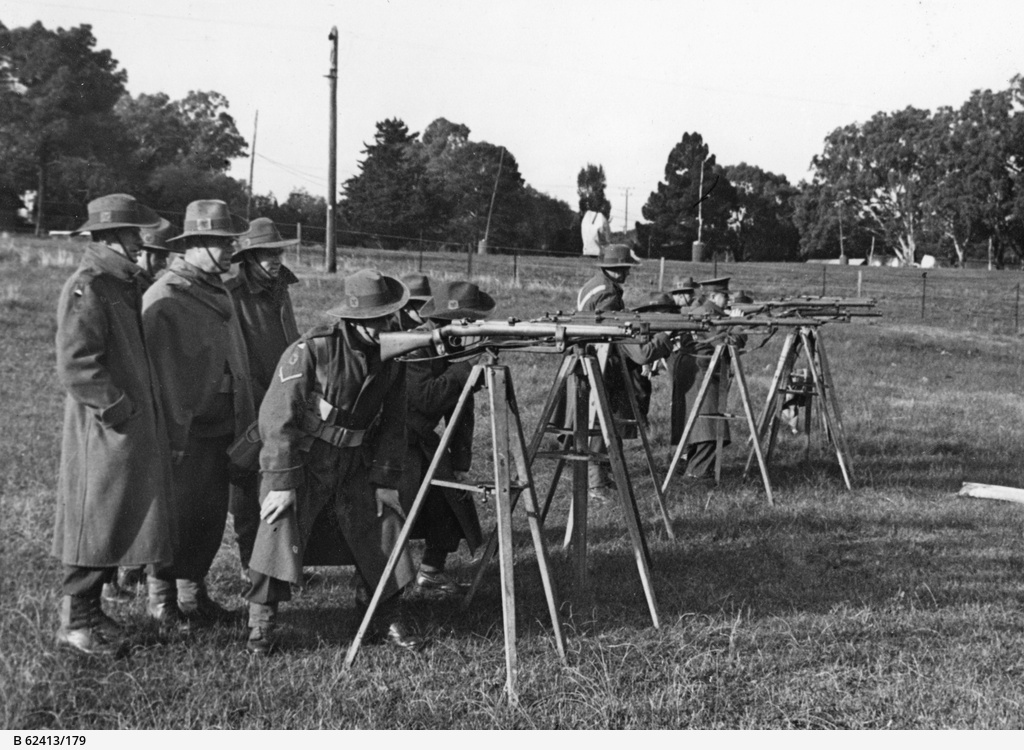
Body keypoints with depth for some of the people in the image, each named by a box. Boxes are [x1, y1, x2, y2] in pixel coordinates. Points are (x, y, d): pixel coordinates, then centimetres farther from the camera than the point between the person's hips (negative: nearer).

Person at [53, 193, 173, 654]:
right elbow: (76, 368, -23)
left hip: (134, 429, 9)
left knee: (116, 524, 15)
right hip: (103, 431, -9)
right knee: (95, 525, -1)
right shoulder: (86, 291, -16)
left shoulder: (126, 285, 13)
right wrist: (119, 409, -18)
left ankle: (89, 610, 27)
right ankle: (76, 623, 10)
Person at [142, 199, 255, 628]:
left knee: (212, 516, 13)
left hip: (223, 428, 8)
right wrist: (173, 435, -19)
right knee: (179, 516, -1)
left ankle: (194, 593, 26)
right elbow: (162, 371, -16)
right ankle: (162, 599, 13)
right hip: (185, 432, -8)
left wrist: (245, 422, 17)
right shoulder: (164, 298, -12)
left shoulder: (218, 293, 15)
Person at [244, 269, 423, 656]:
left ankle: (390, 618, 19)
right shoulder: (312, 349, -19)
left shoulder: (392, 357, 0)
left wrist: (386, 480, 1)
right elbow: (277, 417, -19)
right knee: (281, 525, -17)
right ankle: (261, 623, -2)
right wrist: (283, 482, -22)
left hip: (355, 466, 5)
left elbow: (393, 425, 8)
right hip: (300, 460, -5)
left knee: (382, 528, 1)